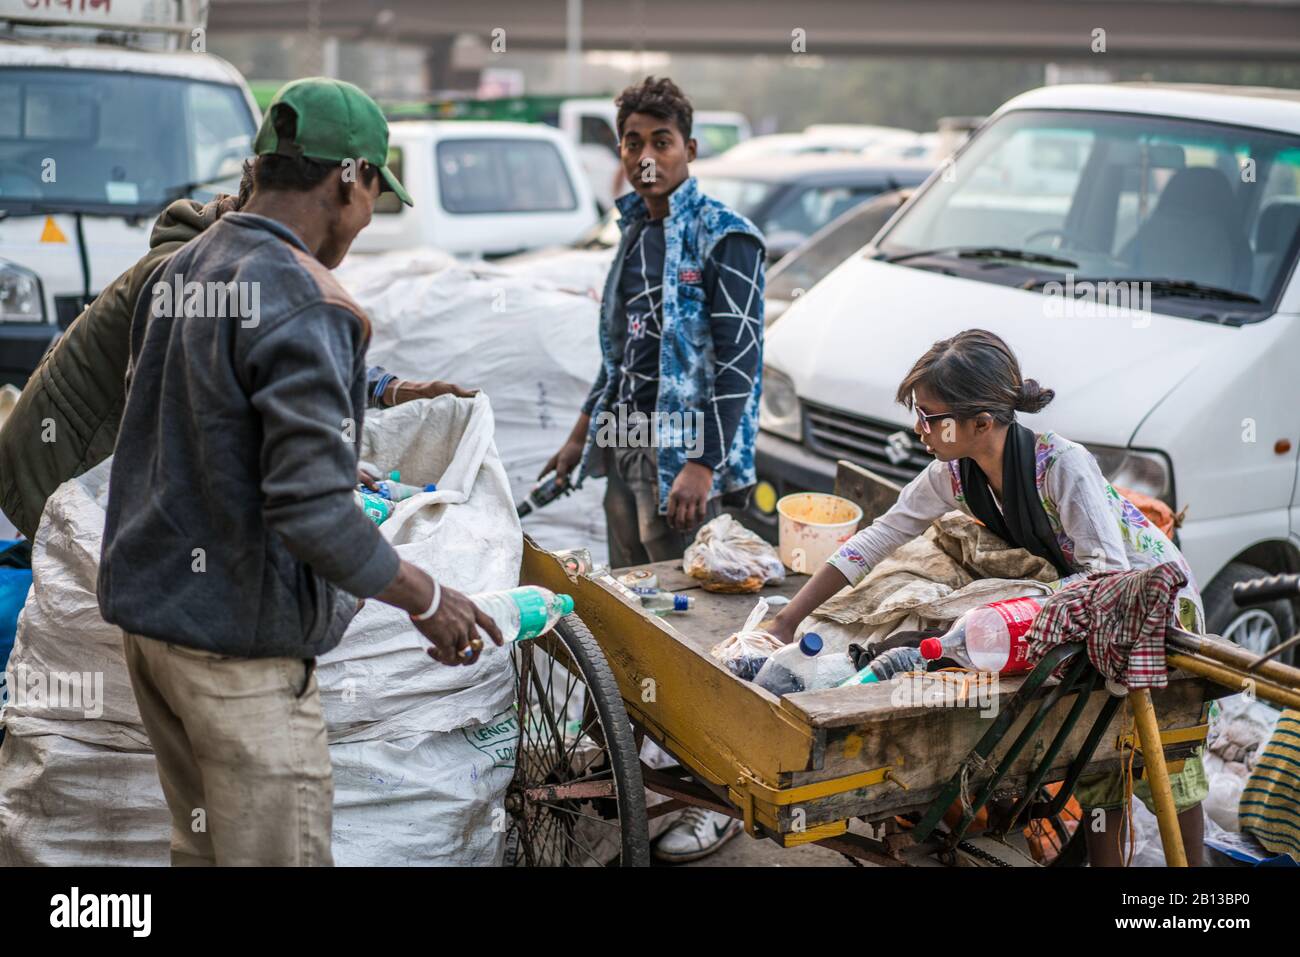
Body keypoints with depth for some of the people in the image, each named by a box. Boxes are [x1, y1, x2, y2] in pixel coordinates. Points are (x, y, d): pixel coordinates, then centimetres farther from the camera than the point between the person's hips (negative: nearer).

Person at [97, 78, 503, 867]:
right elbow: (313, 511, -26)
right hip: (238, 641, -9)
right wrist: (428, 600, -13)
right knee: (278, 851, 2)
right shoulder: (305, 305, -20)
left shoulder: (176, 272, 8)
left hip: (148, 609, 9)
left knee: (201, 842, 20)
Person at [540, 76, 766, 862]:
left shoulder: (724, 237, -9)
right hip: (626, 449, 8)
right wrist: (587, 429, 23)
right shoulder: (637, 229, 15)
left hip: (683, 460, -8)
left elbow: (739, 360, -15)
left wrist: (703, 465, -22)